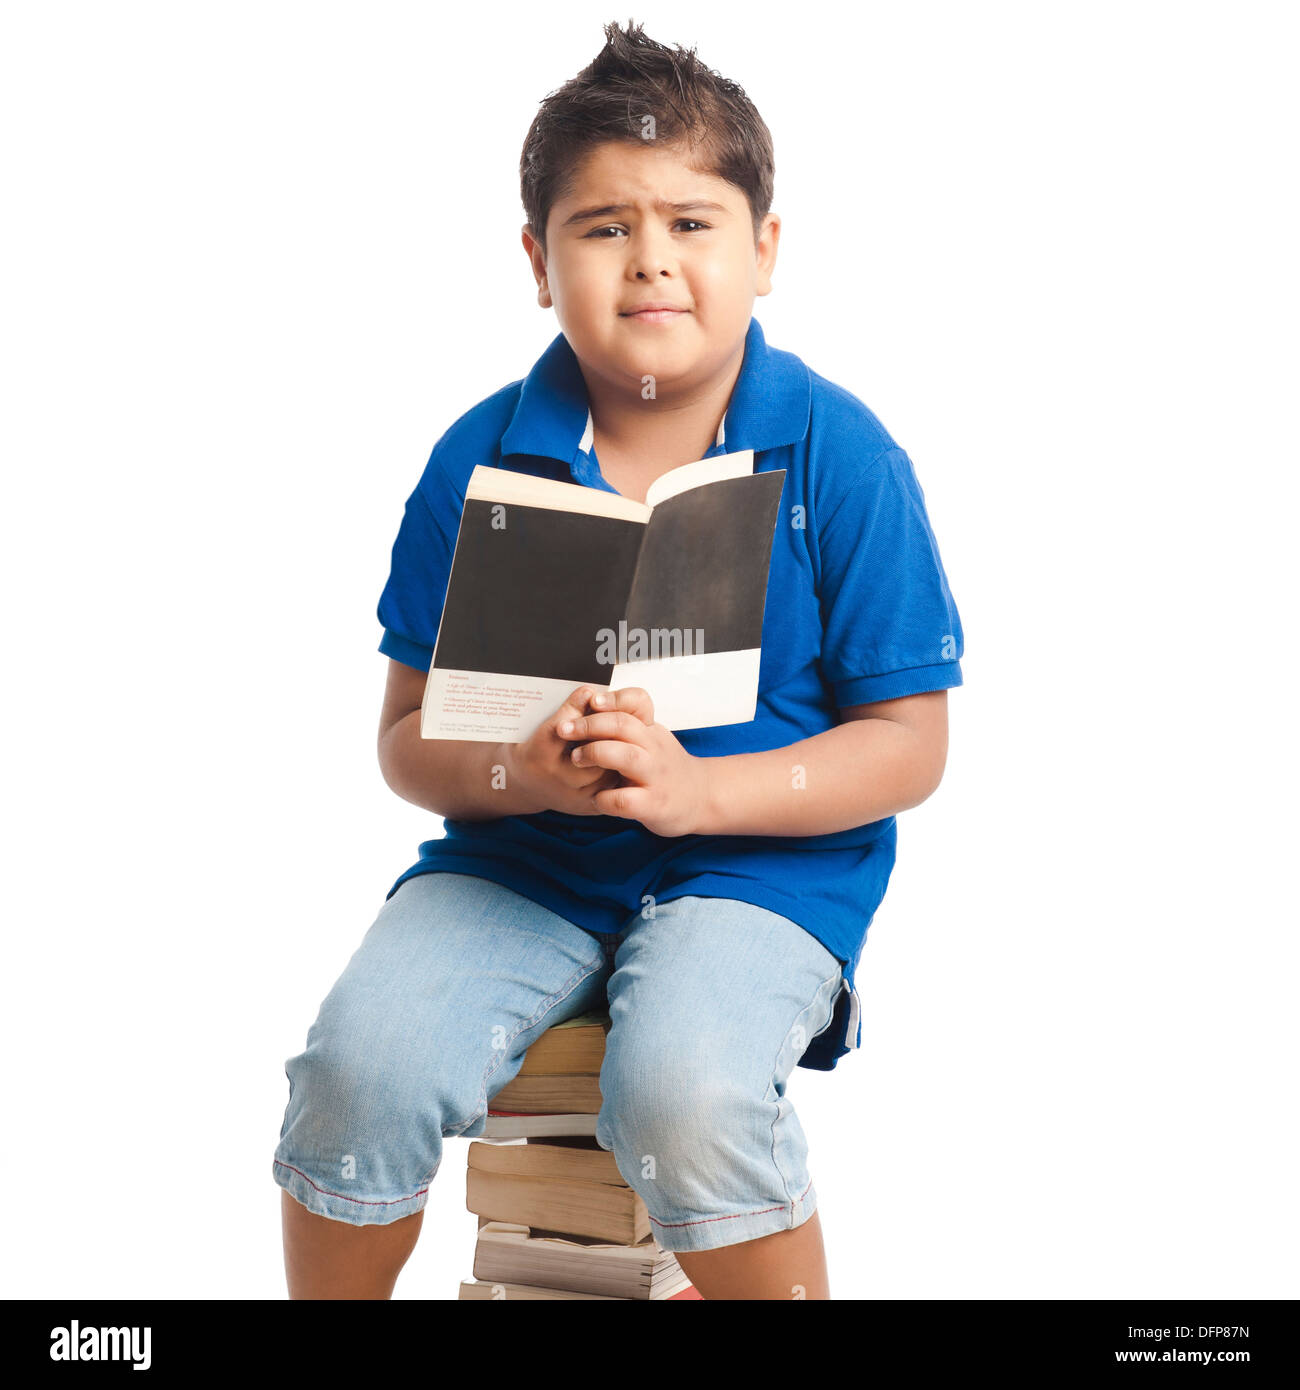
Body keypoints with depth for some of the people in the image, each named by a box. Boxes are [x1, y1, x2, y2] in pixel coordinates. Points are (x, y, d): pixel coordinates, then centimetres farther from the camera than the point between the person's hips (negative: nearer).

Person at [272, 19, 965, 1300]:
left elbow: (907, 749, -5)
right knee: (363, 1061, -21)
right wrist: (520, 771, -19)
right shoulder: (480, 458, 0)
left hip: (761, 859, -2)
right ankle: (329, 1293, 9)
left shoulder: (841, 458, -6)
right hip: (516, 858, 3)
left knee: (684, 1092, -30)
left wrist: (697, 788, -19)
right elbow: (407, 738, 3)